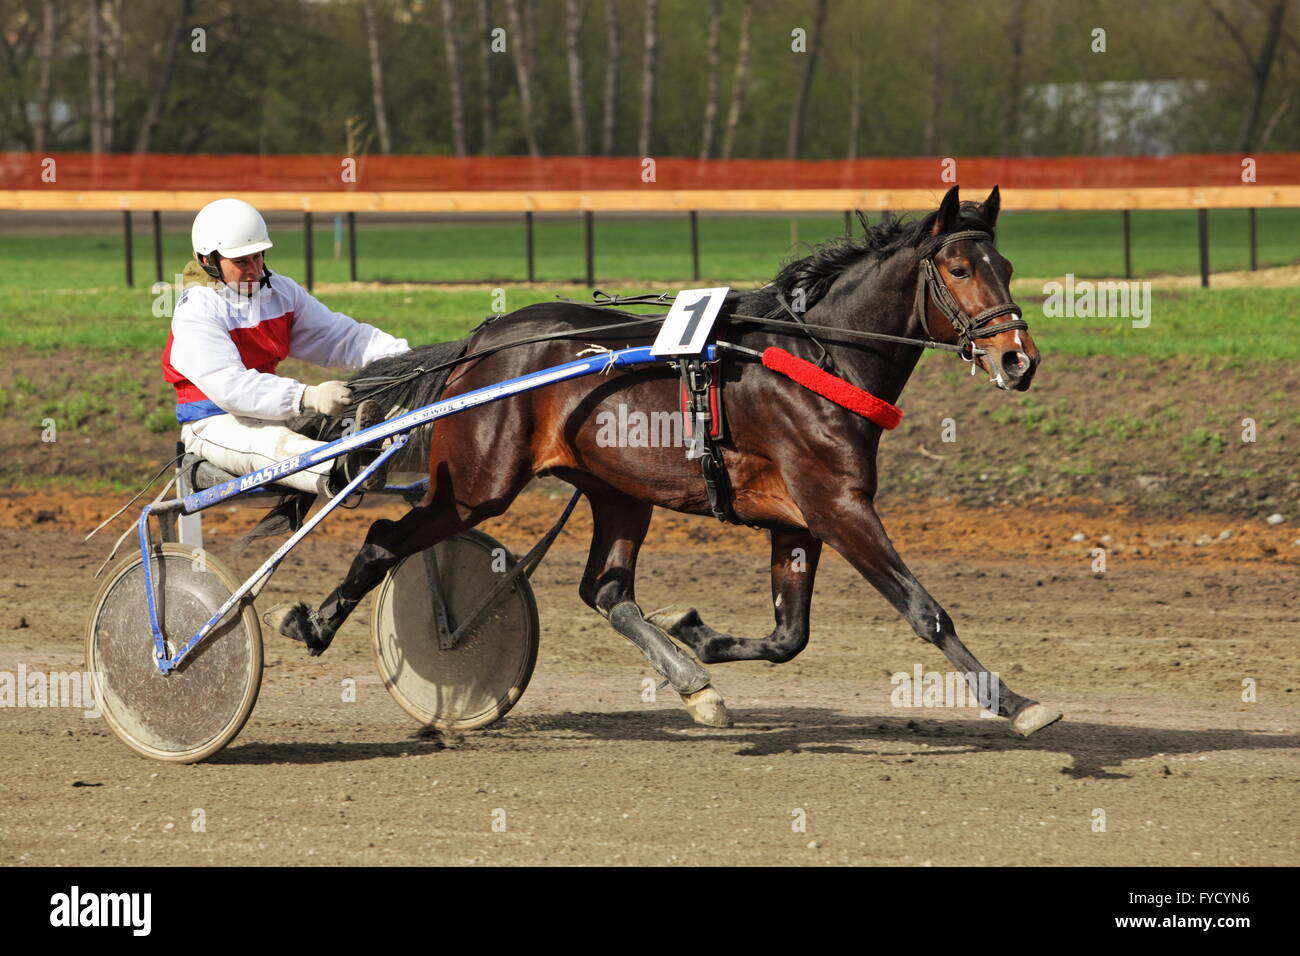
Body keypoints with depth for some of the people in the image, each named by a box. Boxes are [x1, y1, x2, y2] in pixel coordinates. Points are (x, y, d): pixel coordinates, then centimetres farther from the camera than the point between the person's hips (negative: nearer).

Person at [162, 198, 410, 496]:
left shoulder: (281, 291, 9)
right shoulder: (195, 312, -16)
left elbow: (339, 337, 8)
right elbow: (231, 386, -29)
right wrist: (308, 397, -39)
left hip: (273, 413, 8)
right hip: (214, 426, -8)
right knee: (273, 445, -39)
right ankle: (341, 473, -69)